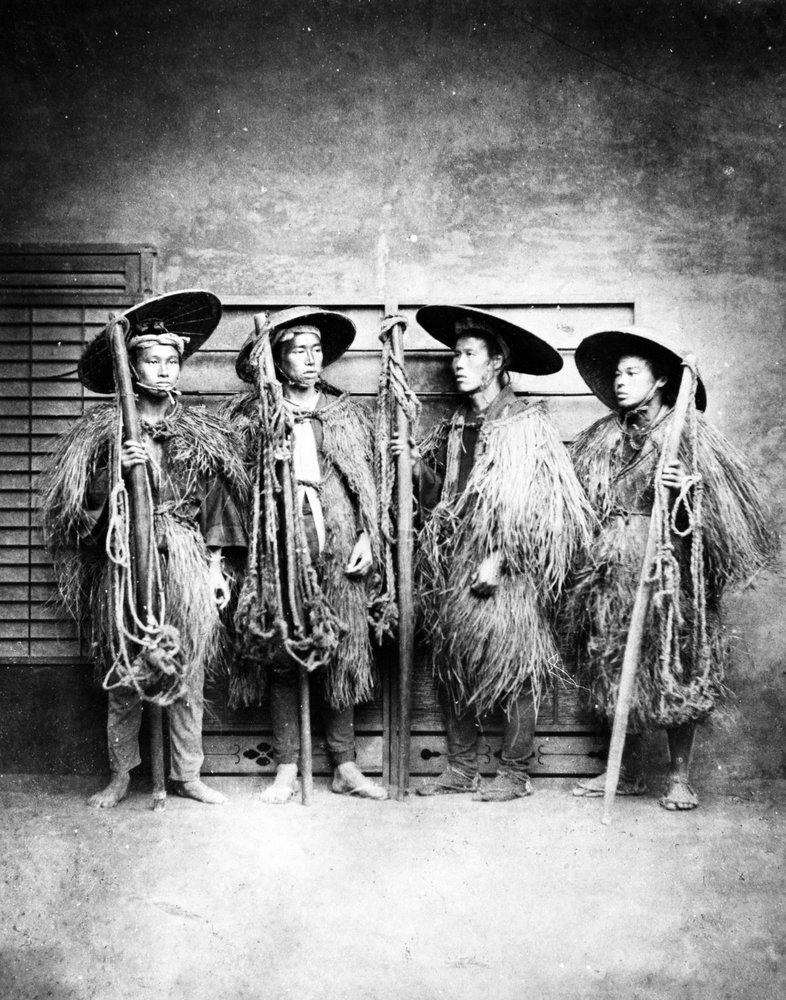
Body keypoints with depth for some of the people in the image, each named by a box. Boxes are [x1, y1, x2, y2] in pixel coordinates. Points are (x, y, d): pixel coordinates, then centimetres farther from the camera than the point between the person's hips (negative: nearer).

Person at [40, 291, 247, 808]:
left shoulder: (201, 432, 8)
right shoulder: (105, 429, 3)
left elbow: (216, 502, 7)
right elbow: (84, 503, 1)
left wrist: (217, 568, 2)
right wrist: (118, 471, -16)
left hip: (188, 564, 1)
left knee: (189, 676, 4)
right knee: (124, 678, 4)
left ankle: (187, 774, 17)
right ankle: (121, 775, 19)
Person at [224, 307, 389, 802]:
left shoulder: (346, 412, 11)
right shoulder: (255, 414, 5)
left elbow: (368, 480, 8)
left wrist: (367, 537, 0)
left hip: (339, 547, 2)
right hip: (282, 546, -1)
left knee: (343, 654, 5)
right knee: (282, 657, 2)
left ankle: (346, 766, 16)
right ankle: (287, 770, 12)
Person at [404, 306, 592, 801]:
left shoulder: (528, 424, -5)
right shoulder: (455, 427, 14)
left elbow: (543, 505, -11)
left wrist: (499, 558, -15)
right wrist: (415, 462, 1)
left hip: (509, 570, -6)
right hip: (455, 565, 6)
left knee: (515, 670, 1)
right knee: (456, 668, 9)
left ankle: (515, 774, 11)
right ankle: (462, 768, 20)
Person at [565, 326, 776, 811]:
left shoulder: (687, 432, -3)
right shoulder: (604, 437, 12)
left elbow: (726, 500, -5)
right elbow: (584, 502, 15)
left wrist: (688, 488, -22)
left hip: (668, 569, -5)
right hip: (615, 568, 5)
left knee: (675, 672, 0)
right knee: (619, 670, 9)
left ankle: (680, 778, 12)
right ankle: (629, 772, 21)